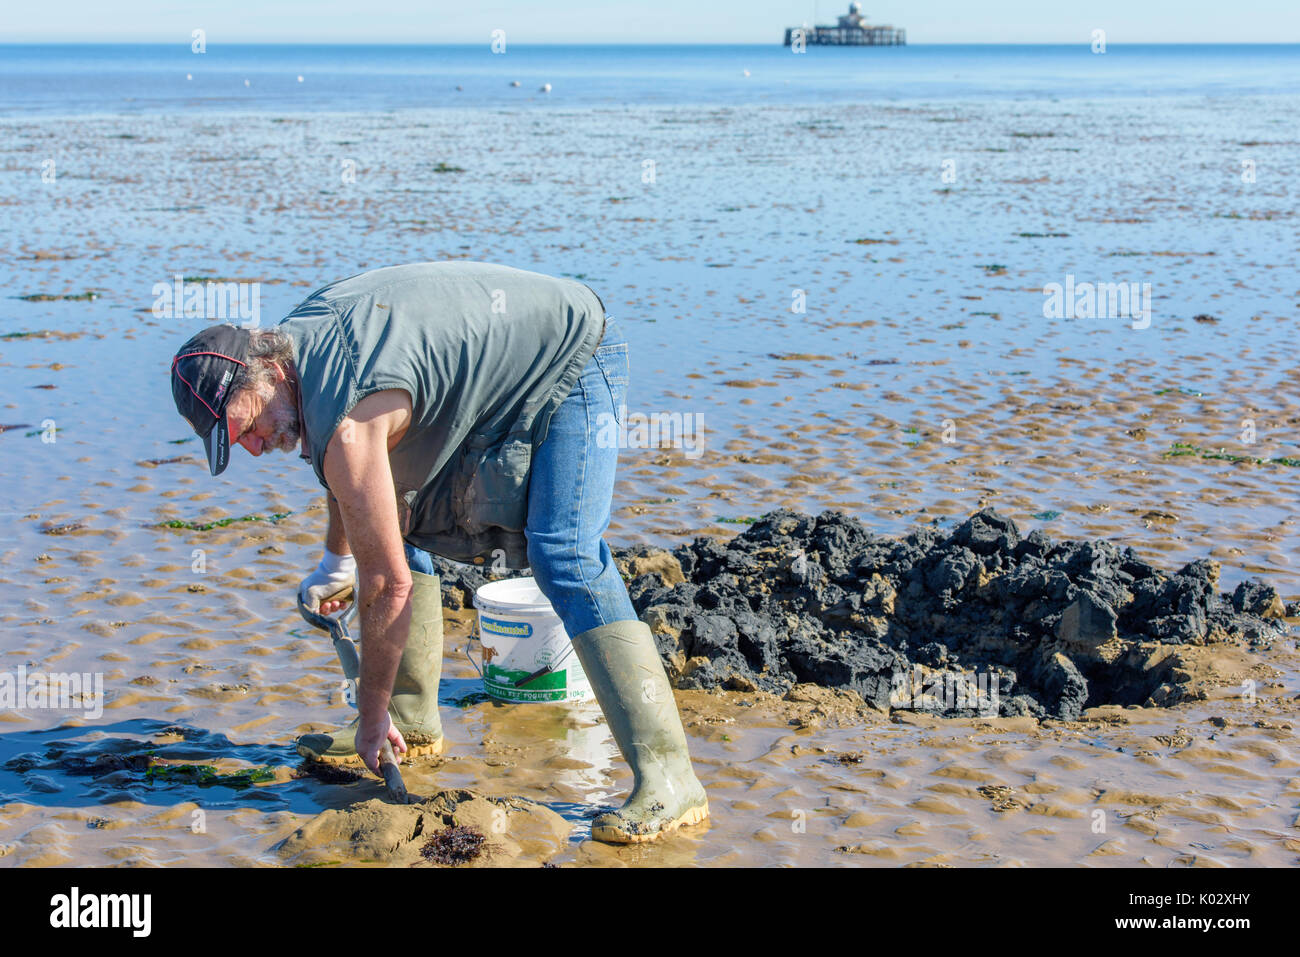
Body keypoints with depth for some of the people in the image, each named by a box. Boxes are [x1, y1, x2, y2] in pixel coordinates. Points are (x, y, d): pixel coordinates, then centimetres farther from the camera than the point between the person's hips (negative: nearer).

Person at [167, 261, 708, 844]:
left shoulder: (344, 423, -32)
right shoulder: (299, 333, -3)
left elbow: (387, 583, -25)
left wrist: (372, 714, -15)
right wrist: (336, 560, 27)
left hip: (573, 357, -11)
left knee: (564, 556, -26)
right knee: (396, 516, 11)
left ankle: (668, 779, -29)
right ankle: (413, 723, 17)